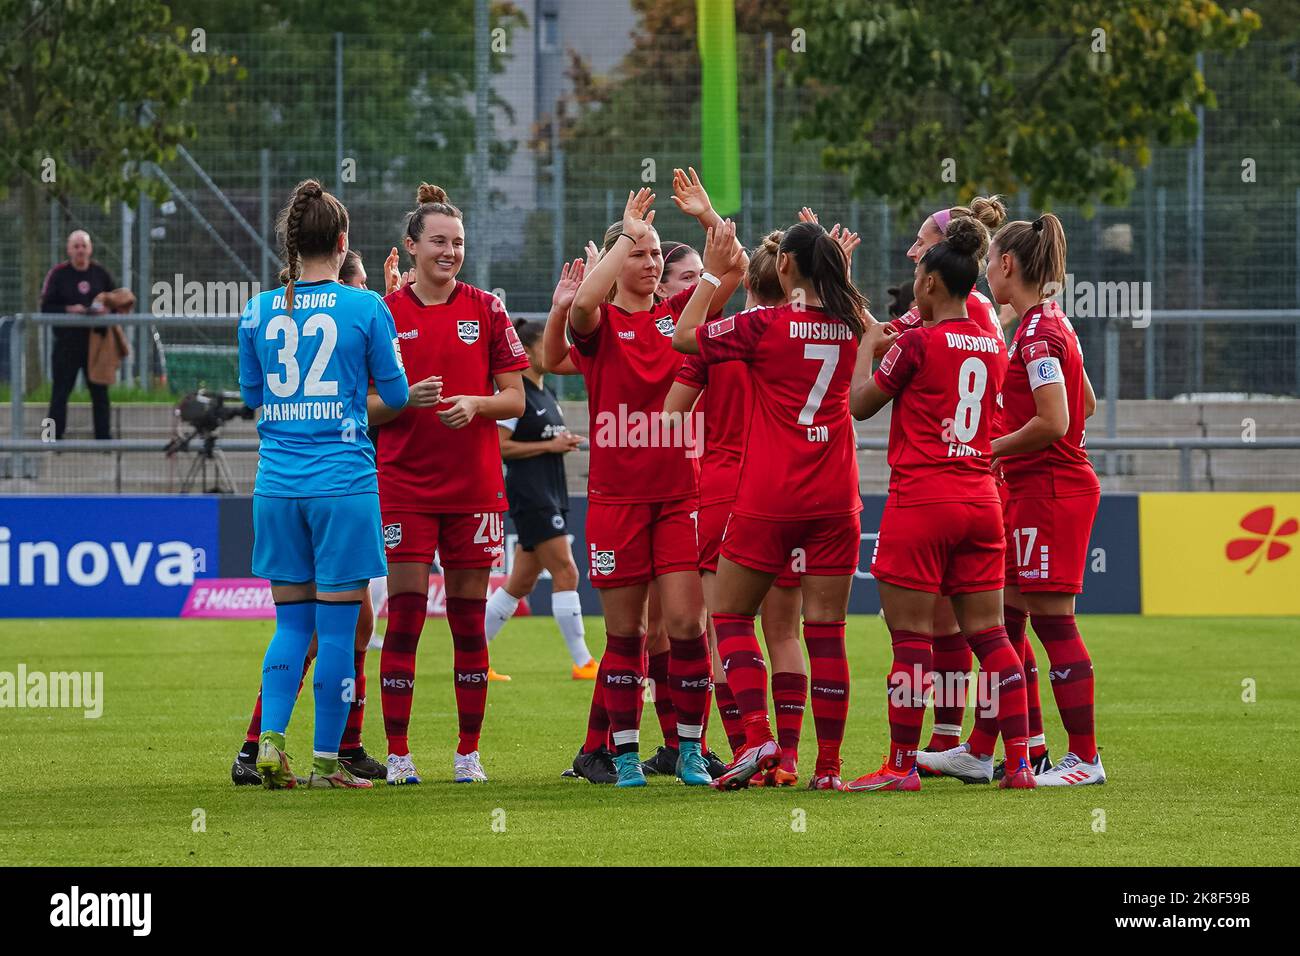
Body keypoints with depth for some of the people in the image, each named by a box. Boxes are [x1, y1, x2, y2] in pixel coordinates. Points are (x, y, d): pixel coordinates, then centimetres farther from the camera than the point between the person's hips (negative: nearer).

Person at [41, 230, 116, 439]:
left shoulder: (101, 273, 5)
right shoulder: (58, 274, -3)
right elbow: (46, 307, -5)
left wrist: (106, 310, -10)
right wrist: (68, 310, -20)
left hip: (96, 341, 3)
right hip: (66, 343, -3)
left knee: (100, 391, 8)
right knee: (60, 392, -2)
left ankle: (103, 436, 16)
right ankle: (54, 437, 1)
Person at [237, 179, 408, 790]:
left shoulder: (259, 311, 4)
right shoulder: (365, 308, -6)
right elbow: (395, 394, 3)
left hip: (277, 484, 4)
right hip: (343, 482, -4)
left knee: (291, 621, 13)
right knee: (337, 625, 2)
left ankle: (270, 744, 1)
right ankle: (326, 762, 5)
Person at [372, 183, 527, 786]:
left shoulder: (486, 310, 5)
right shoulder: (385, 313, 2)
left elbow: (515, 398, 6)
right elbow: (366, 407, 5)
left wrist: (475, 404, -13)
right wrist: (405, 399, -15)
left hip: (474, 486, 1)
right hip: (404, 485, -1)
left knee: (469, 618, 4)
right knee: (404, 615, -6)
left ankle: (469, 753, 10)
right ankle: (397, 753, -1)